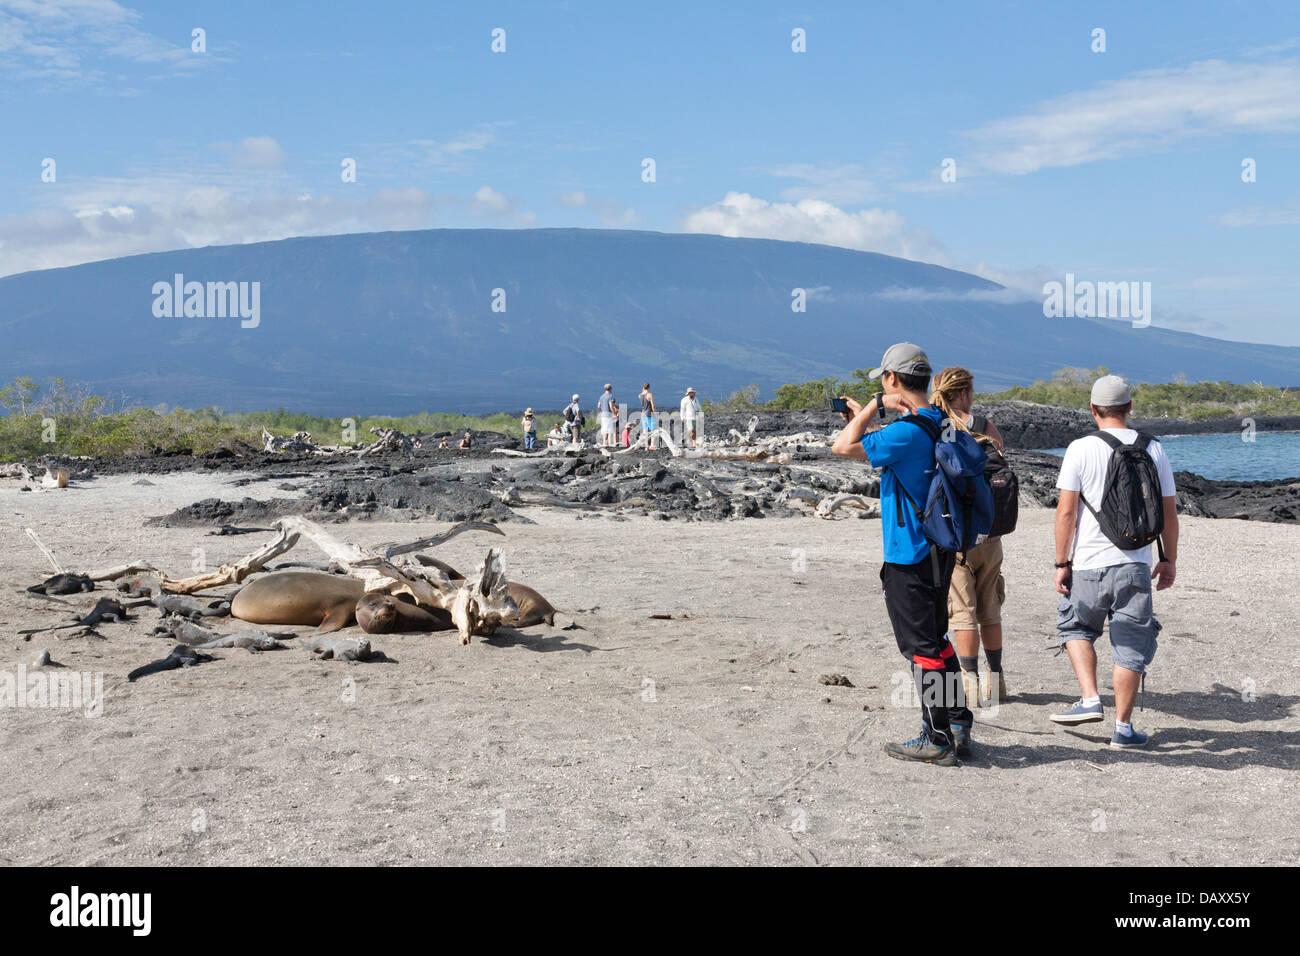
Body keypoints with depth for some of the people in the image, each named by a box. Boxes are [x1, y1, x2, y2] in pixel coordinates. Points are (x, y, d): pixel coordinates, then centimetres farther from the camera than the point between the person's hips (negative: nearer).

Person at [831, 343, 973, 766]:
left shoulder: (906, 431, -22)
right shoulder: (938, 424, 8)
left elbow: (843, 446, -19)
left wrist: (875, 407, -10)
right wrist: (866, 418, 27)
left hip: (909, 556, -9)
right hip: (937, 551, 9)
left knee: (921, 647, -2)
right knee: (936, 639, 19)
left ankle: (937, 740, 5)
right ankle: (958, 727, 27)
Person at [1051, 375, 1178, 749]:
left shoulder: (1081, 449, -7)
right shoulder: (1154, 450, 4)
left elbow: (1066, 512, -9)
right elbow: (1168, 513, 8)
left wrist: (1062, 563, -2)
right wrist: (1169, 560, 18)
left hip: (1089, 565, -2)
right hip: (1136, 565, 2)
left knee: (1075, 626, 21)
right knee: (1131, 645, 9)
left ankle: (1090, 700, 9)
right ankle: (1123, 727, 12)